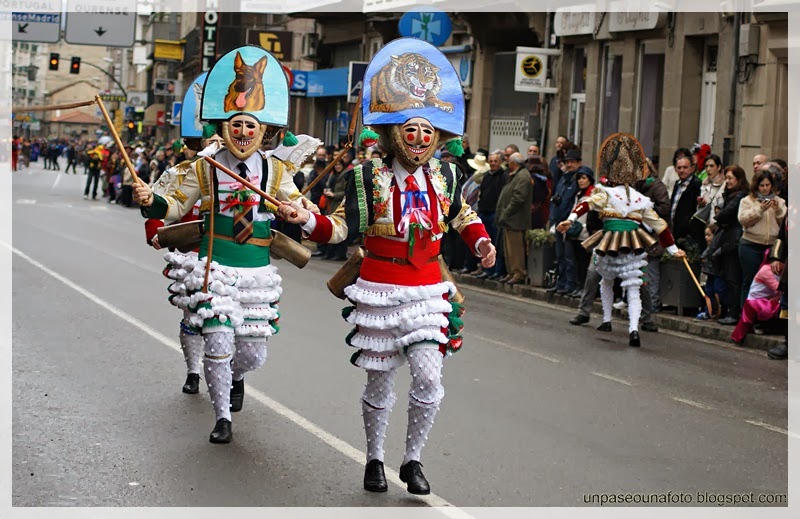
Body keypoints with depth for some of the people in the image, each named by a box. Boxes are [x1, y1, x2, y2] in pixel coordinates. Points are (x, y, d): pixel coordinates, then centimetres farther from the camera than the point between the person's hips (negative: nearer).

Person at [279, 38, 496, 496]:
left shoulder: (445, 175, 2)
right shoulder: (369, 177, -7)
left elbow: (463, 215, 21)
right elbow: (343, 227, -7)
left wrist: (481, 242, 4)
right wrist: (307, 220, -23)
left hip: (427, 290, 2)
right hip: (380, 291, -2)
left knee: (429, 377, -11)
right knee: (380, 383, 10)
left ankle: (413, 459, 9)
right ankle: (375, 458, 30)